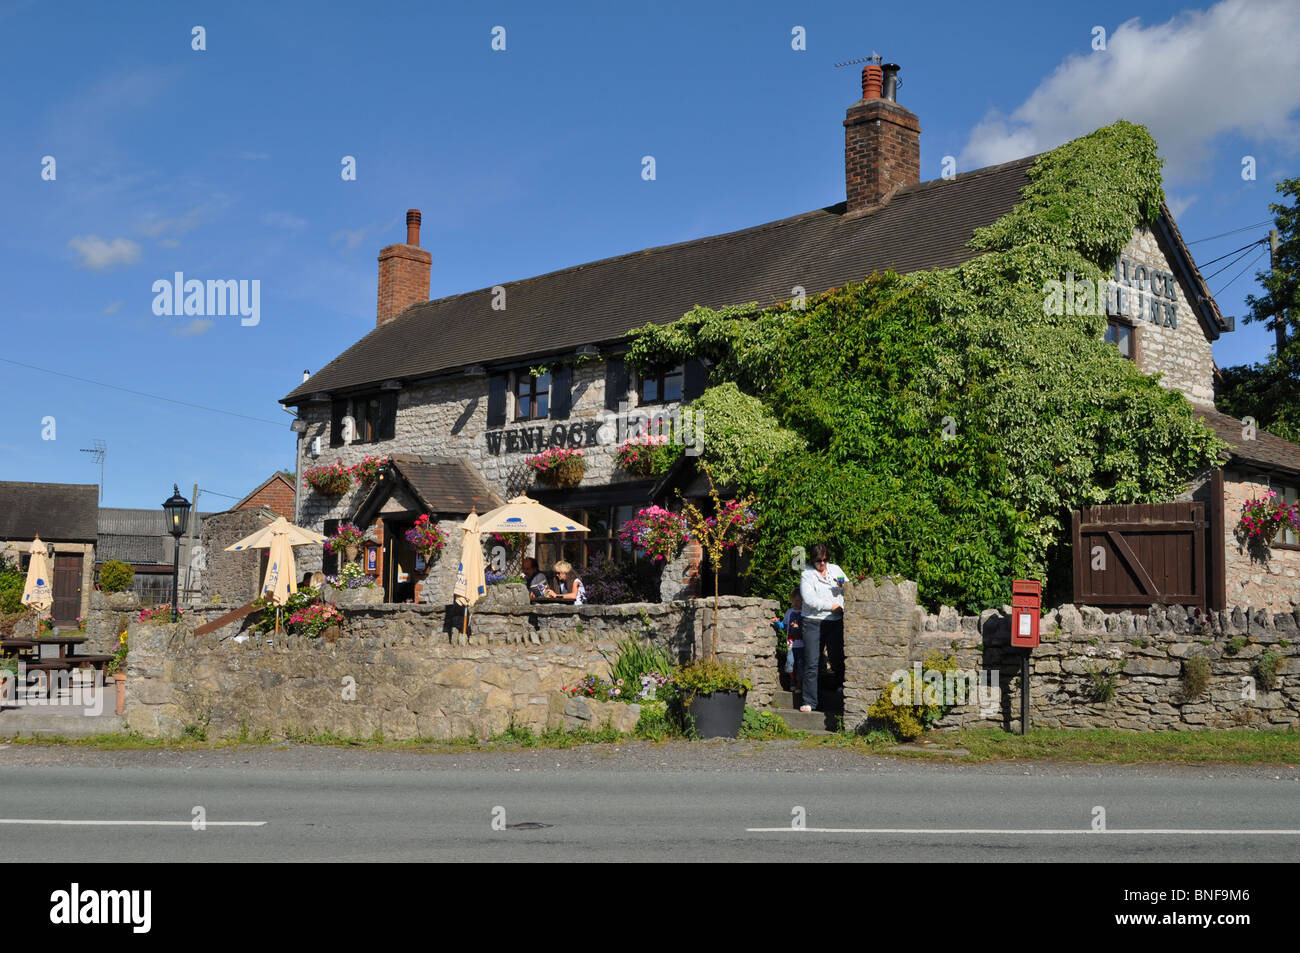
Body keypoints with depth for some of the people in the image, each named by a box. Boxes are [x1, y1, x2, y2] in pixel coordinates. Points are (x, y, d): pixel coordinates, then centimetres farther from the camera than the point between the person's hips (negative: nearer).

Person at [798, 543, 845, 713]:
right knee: (811, 663, -5)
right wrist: (832, 606, -9)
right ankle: (809, 702, -2)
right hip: (813, 622, -3)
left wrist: (843, 586, -4)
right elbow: (810, 600, -12)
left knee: (838, 659, 3)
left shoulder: (835, 569, 13)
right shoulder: (807, 575, -1)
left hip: (835, 622, 3)